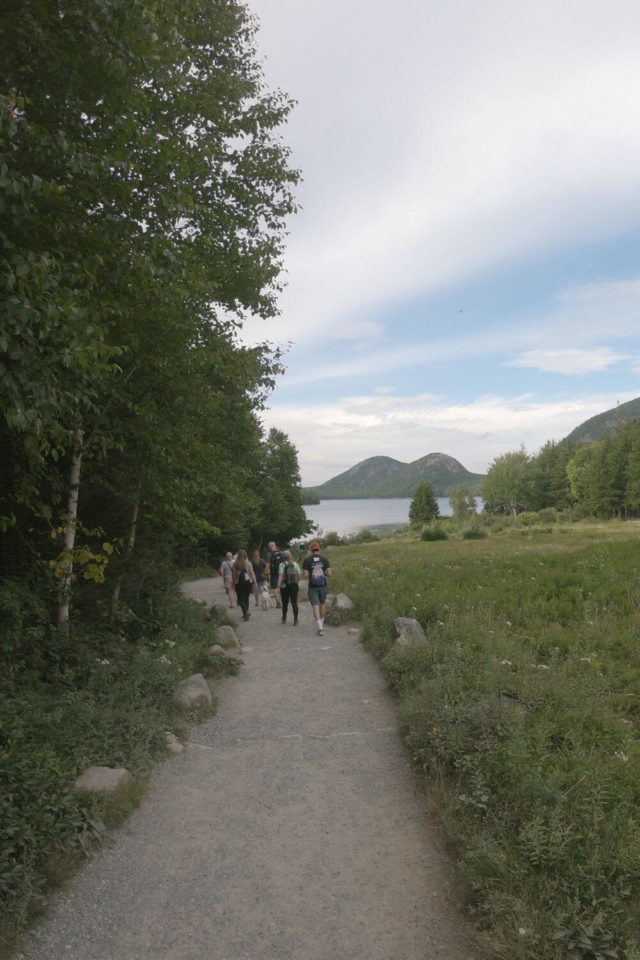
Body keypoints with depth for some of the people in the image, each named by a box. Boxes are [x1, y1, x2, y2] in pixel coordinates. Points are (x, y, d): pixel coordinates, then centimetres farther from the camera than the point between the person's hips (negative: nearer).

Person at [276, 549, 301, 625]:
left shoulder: (282, 565, -8)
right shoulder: (295, 564, 0)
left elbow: (280, 576, -18)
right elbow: (299, 576, 3)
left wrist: (278, 586, -21)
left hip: (284, 587, -1)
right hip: (294, 586, 1)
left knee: (285, 603, 15)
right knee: (294, 603, 2)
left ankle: (284, 618, 31)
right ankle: (295, 620, -7)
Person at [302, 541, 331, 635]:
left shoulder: (307, 560, -6)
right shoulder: (325, 559, -3)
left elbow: (305, 575, -9)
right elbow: (329, 574, -7)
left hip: (312, 587, -2)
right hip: (323, 585, 2)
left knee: (315, 606, -1)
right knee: (323, 603, 23)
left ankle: (320, 627, -13)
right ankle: (322, 623, 36)